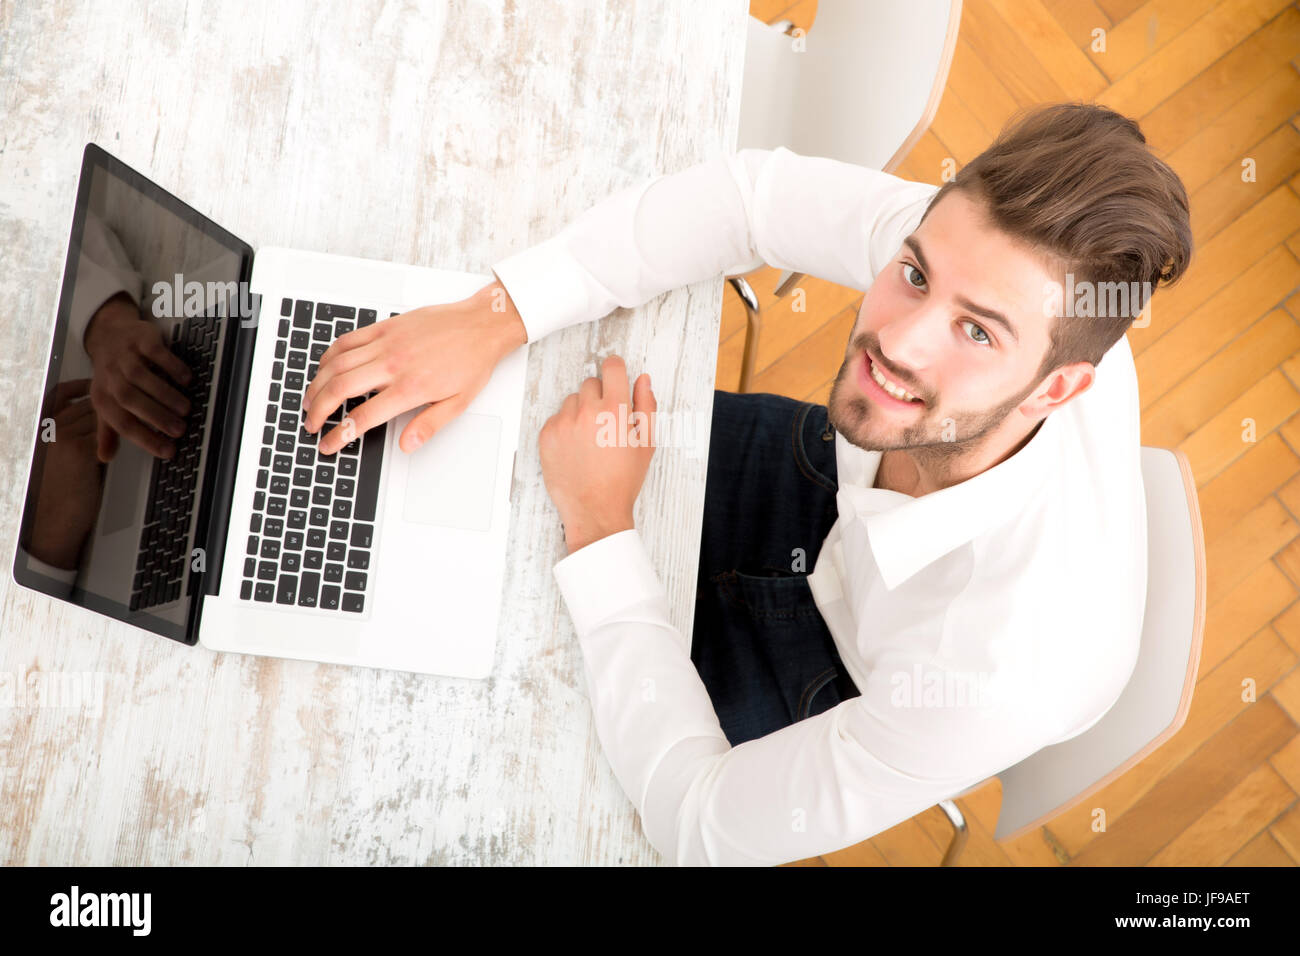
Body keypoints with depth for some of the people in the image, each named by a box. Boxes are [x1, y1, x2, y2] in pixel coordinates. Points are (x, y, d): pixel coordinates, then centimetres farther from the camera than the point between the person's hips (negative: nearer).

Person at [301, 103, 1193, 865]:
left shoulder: (1003, 675, -46)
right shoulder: (972, 242, -35)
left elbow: (702, 825, -33)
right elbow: (753, 192, -22)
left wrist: (600, 526, -32)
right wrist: (492, 320, -31)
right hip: (842, 498, 4)